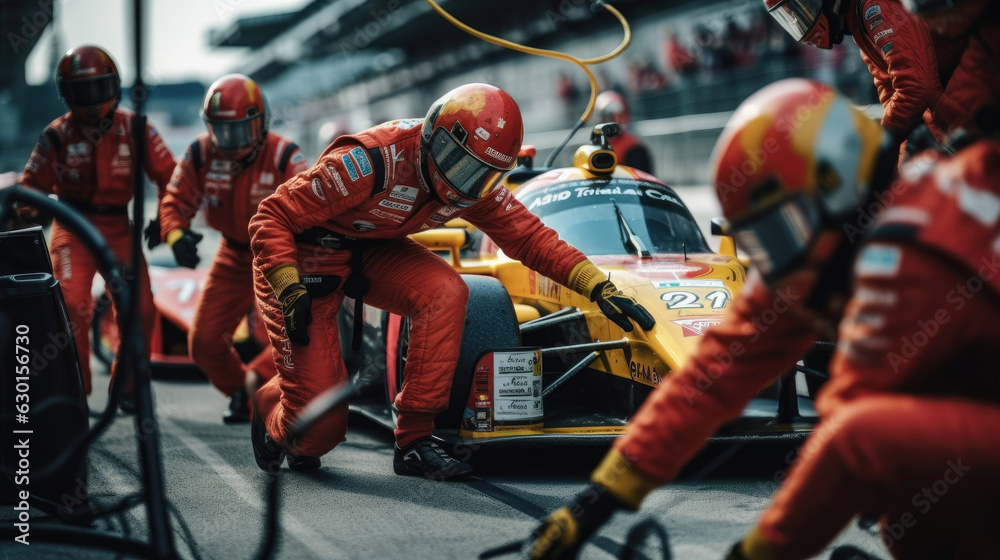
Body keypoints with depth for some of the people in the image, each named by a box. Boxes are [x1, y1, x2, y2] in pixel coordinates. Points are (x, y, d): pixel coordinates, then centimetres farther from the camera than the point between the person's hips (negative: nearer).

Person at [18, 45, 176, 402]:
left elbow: (169, 175, 1)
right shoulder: (58, 136, -4)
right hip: (72, 228, -2)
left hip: (118, 228, 2)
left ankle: (126, 386, 14)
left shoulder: (134, 129, -3)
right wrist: (29, 213, -15)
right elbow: (32, 185, 5)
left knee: (140, 309, -6)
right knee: (72, 304, -19)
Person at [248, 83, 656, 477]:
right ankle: (270, 408, 28)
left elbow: (529, 236, -5)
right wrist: (289, 292, -37)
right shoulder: (370, 162, -33)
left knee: (445, 292, -25)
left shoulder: (473, 184, -13)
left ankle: (414, 441, -15)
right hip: (307, 253, -6)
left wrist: (599, 287, -15)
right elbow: (273, 219, -27)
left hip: (372, 250, 6)